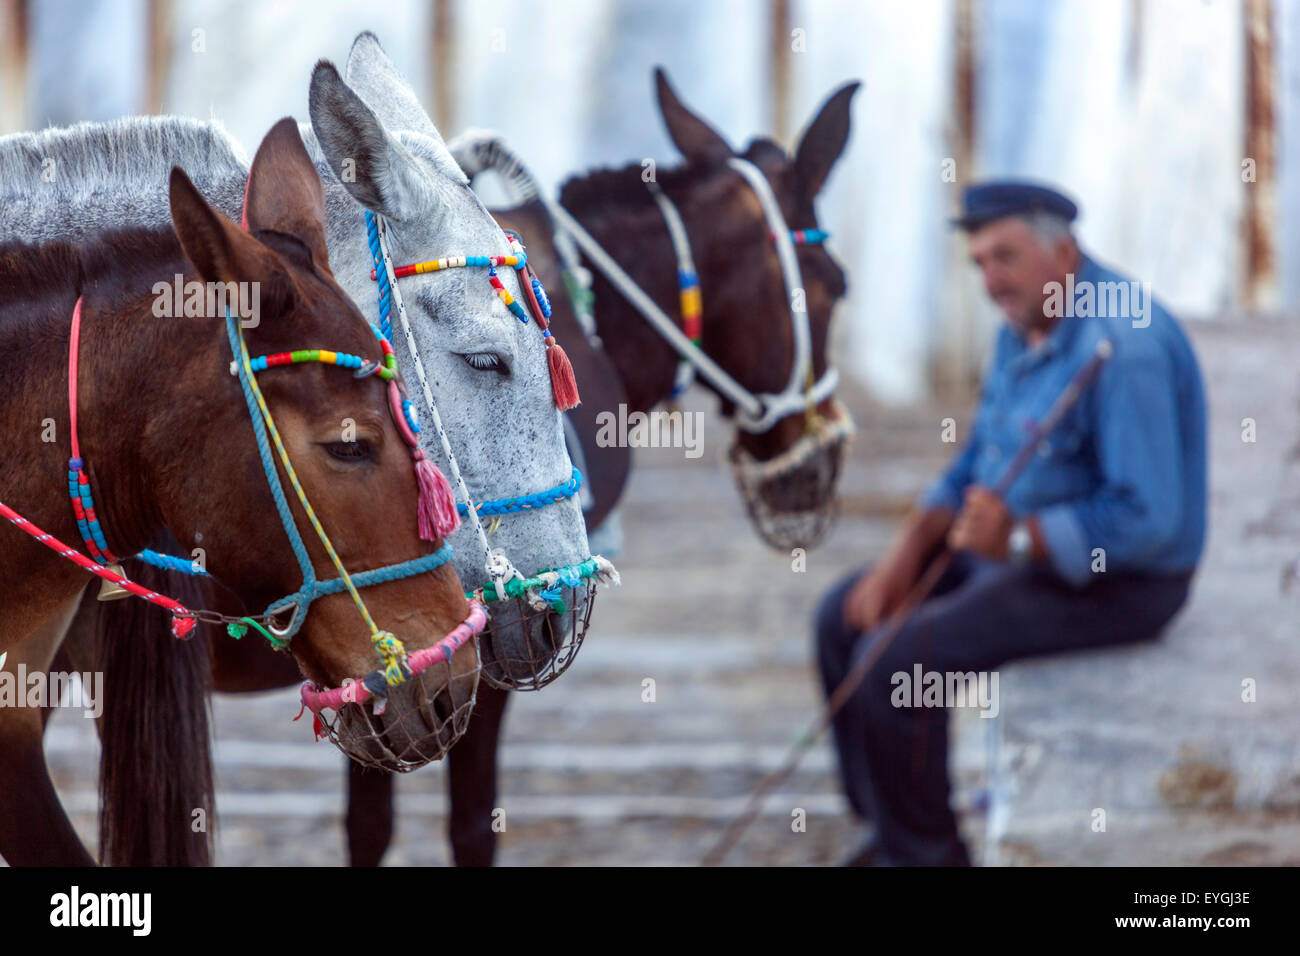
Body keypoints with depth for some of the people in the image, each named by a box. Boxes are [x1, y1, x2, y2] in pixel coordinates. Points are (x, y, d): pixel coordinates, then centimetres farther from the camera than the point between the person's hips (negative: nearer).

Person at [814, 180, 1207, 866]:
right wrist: (906, 552, 0)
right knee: (845, 618, 8)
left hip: (1114, 579, -10)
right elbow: (974, 466, 15)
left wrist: (1019, 539, -30)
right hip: (1015, 549, 10)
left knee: (895, 660, -21)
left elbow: (1148, 521, -29)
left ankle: (923, 853, -4)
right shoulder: (1022, 331, 7)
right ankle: (890, 832, 14)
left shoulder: (1125, 349, -25)